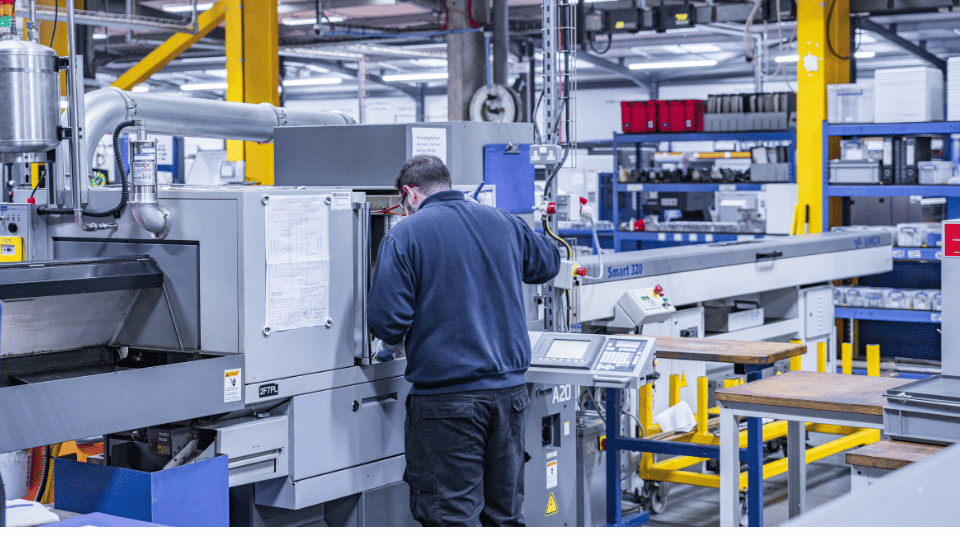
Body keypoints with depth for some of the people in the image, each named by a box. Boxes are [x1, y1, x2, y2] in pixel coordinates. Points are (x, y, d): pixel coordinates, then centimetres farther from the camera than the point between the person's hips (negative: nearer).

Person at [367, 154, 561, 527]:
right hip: (509, 387, 6)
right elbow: (547, 263, 28)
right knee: (504, 514, 15)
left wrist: (390, 347, 9)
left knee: (454, 516, -1)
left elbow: (387, 319, -13)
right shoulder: (504, 223, 9)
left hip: (446, 396, -5)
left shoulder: (404, 236, -7)